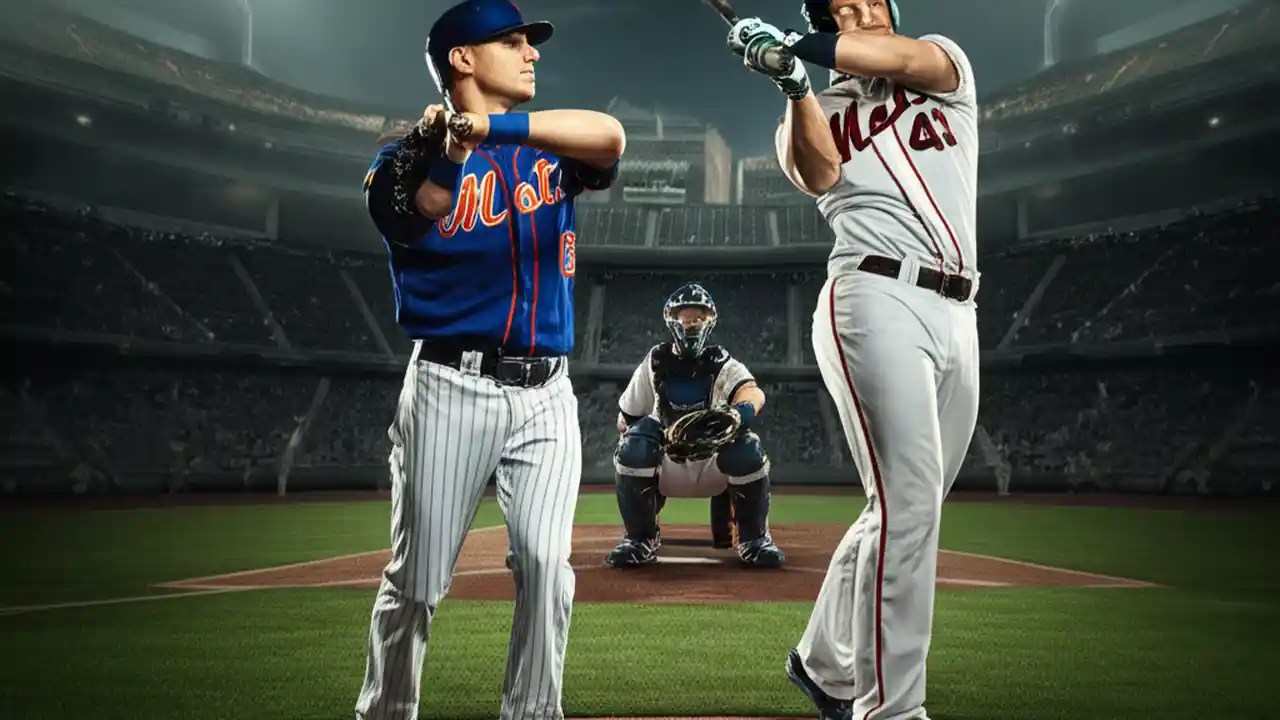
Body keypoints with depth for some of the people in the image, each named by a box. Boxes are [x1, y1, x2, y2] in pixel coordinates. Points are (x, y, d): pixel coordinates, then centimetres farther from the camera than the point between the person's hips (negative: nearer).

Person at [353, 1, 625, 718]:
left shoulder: (553, 153, 12)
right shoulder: (416, 155, 5)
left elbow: (610, 135, -11)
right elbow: (416, 218, -17)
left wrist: (490, 128, -23)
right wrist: (451, 150, -35)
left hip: (547, 394, 3)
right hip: (451, 388, -2)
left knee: (545, 563, -8)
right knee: (416, 581, 3)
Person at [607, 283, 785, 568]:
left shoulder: (723, 365, -7)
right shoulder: (654, 365, -1)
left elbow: (754, 392, -32)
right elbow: (625, 421, 6)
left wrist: (740, 412, -54)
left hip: (714, 466, -1)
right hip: (666, 467, 1)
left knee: (748, 447, -30)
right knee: (632, 444, -29)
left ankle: (754, 539, -5)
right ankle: (640, 540, -9)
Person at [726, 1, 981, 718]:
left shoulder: (946, 61, 19)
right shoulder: (820, 112, 13)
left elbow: (909, 58, -6)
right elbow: (817, 173, -11)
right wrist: (794, 81, -26)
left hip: (958, 317, 4)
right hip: (875, 302, -4)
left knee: (905, 511, 9)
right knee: (909, 505, -16)